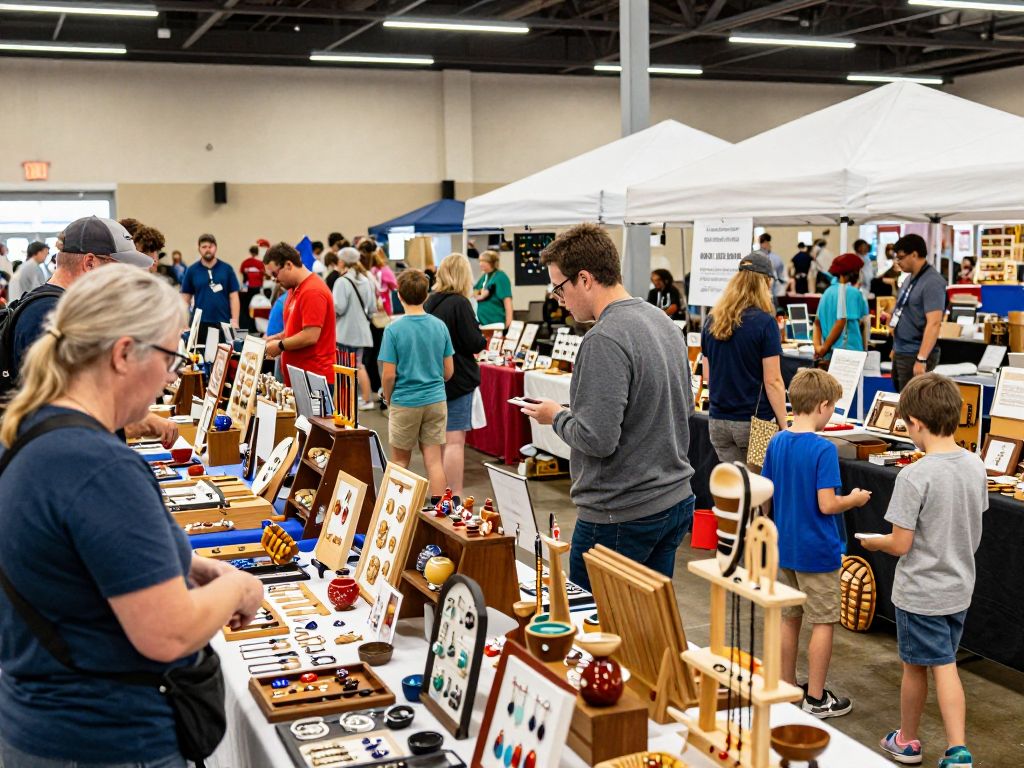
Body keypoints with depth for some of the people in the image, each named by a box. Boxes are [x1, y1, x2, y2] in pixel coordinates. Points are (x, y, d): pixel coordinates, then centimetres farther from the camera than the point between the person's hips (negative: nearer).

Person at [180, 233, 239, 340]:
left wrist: (234, 321, -6)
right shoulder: (192, 271, 5)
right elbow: (186, 298, 7)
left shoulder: (226, 269, 3)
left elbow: (233, 296, 3)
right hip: (199, 323, 0)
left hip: (224, 323, 0)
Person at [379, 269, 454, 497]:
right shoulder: (440, 326, -1)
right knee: (434, 460, 5)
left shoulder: (394, 329, -12)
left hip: (405, 402, -3)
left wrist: (388, 400, 5)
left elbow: (389, 374, -12)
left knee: (400, 461, 13)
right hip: (436, 401, 3)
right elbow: (449, 371, 5)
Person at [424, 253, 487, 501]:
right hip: (459, 379, -7)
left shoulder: (429, 303, 6)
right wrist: (484, 338, 7)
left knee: (439, 439, 16)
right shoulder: (459, 304, -15)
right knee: (455, 440, -7)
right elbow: (473, 343, -15)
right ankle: (455, 497, -8)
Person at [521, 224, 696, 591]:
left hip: (621, 517, -9)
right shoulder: (665, 322, 8)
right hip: (676, 502, 9)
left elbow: (597, 439, -25)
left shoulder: (604, 341, -21)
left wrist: (557, 416, -5)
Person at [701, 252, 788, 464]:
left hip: (718, 421, 5)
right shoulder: (764, 322, -11)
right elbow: (772, 381, -12)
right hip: (755, 421, -5)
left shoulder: (712, 320, 5)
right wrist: (784, 427, -6)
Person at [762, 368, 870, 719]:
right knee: (823, 623, 6)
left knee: (789, 618, 16)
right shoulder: (824, 449, -20)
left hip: (783, 546, 7)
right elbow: (827, 504, -21)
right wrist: (855, 499, -4)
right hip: (816, 551, -7)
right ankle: (816, 698, 12)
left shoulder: (776, 443, 1)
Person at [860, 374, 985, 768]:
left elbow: (900, 544, -21)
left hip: (920, 592, -5)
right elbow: (973, 526, 8)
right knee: (945, 666, 16)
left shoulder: (914, 476, -25)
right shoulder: (975, 465, -4)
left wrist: (874, 543, -1)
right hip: (959, 587, 6)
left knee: (915, 667, 12)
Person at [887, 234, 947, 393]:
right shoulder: (910, 278, 12)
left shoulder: (932, 283, -17)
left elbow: (934, 323, -24)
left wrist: (922, 359, -28)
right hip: (901, 353, 9)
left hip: (915, 355, -9)